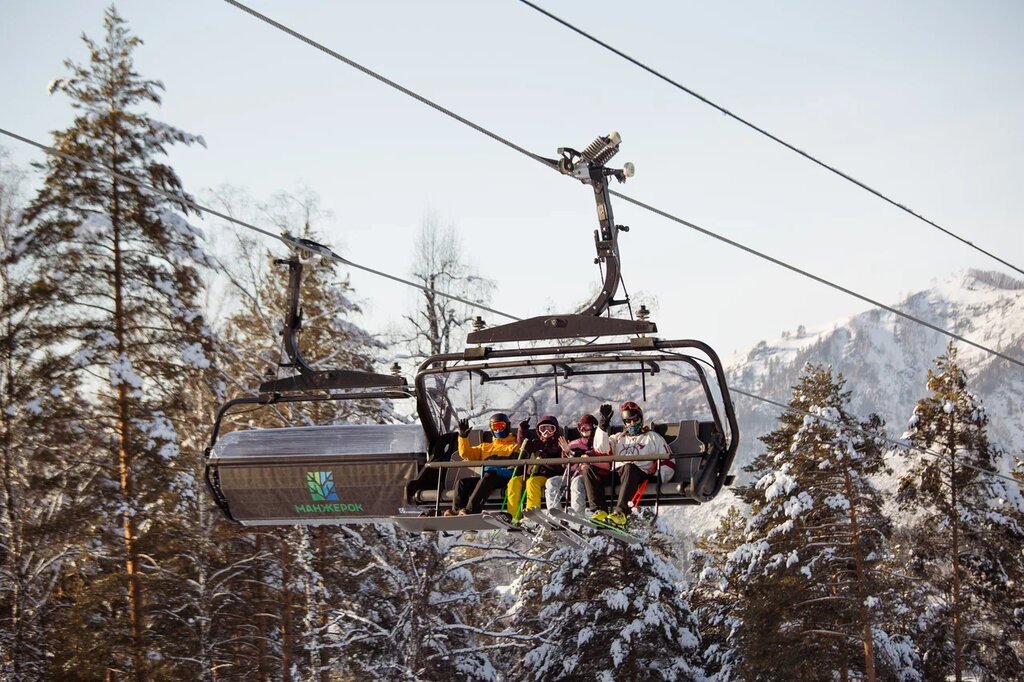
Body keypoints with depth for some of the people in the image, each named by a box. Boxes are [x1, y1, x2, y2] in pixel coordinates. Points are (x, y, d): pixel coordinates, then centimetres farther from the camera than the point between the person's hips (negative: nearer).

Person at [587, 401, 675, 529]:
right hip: (616, 475, 4)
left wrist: (658, 476, -4)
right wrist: (603, 426, 3)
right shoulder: (618, 438, 31)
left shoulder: (652, 437, 24)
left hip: (640, 474, -4)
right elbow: (601, 449, 12)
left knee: (629, 468, -40)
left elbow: (669, 462, 15)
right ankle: (599, 511, -35)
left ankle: (621, 513, -53)